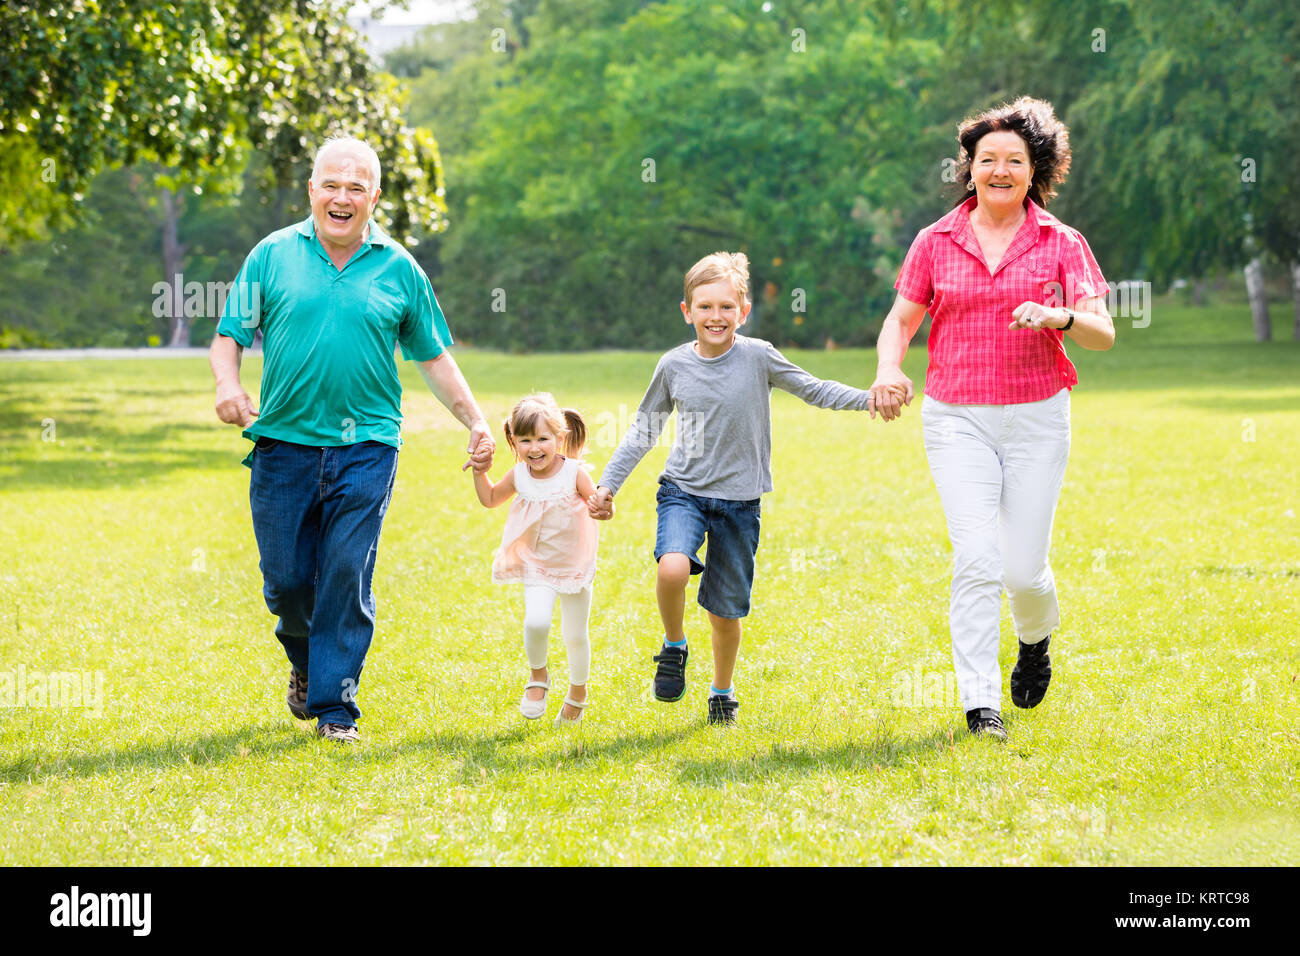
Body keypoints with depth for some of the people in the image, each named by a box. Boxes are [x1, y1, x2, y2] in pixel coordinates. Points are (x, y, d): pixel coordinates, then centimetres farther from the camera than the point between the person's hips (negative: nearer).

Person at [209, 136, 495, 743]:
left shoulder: (398, 270, 7)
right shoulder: (272, 255, 5)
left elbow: (433, 357, 13)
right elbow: (229, 336, 6)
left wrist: (475, 422, 6)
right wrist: (228, 385, -14)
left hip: (365, 447, 0)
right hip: (283, 443, 1)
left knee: (347, 575, -7)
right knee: (286, 578, 3)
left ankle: (334, 706, 2)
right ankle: (304, 661, 34)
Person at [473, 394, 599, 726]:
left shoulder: (574, 473, -14)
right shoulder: (519, 477, -6)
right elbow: (490, 499, 13)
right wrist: (479, 472, -2)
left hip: (575, 567, -1)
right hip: (538, 567, 1)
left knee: (575, 636, 10)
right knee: (536, 622, -23)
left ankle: (578, 692, 36)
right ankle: (538, 676, 5)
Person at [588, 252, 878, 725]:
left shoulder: (757, 356, -6)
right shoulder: (674, 366, -1)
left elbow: (814, 389, 3)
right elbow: (644, 431, 10)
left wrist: (868, 399, -12)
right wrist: (608, 484, 9)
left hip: (739, 498, 0)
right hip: (684, 490, 0)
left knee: (726, 609, 6)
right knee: (673, 567, -29)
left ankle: (722, 692, 31)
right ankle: (673, 647, 0)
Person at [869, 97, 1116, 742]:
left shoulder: (1061, 244, 2)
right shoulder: (936, 242, 6)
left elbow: (1103, 333, -4)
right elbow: (901, 320, 10)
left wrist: (1060, 316, -25)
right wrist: (888, 370, -11)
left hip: (1037, 419, 0)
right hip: (957, 421, 0)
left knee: (1024, 569, 0)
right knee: (977, 562, -13)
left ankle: (1036, 641, 35)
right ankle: (981, 706, -8)